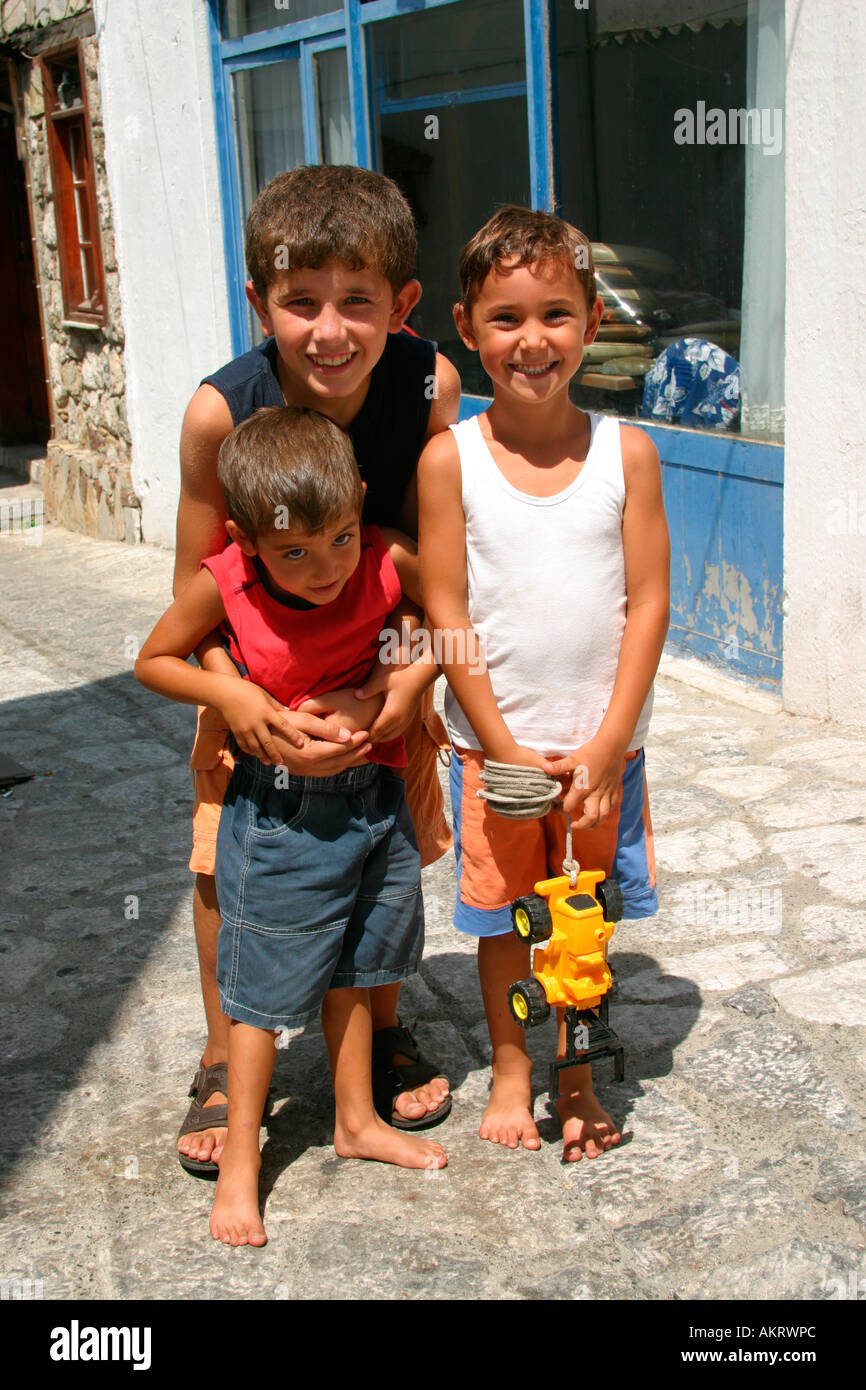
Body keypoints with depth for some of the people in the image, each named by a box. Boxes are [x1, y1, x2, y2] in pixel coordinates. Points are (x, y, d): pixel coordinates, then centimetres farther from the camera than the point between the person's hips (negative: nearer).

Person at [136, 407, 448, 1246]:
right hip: (280, 809, -3)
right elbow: (154, 659, -3)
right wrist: (230, 697, -19)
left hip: (374, 794, 3)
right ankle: (239, 1163, 20)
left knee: (353, 968, 20)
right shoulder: (224, 586, -19)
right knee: (266, 985, 4)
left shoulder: (389, 562, -16)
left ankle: (357, 1121, 40)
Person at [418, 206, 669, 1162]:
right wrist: (505, 749, -11)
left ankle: (576, 1075, 35)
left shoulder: (625, 452, -5)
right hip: (493, 741, -1)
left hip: (601, 742, 1)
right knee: (502, 914, 13)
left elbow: (648, 602, -5)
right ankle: (510, 1072, 34)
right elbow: (445, 614, -8)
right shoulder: (450, 458, -8)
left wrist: (605, 747, -11)